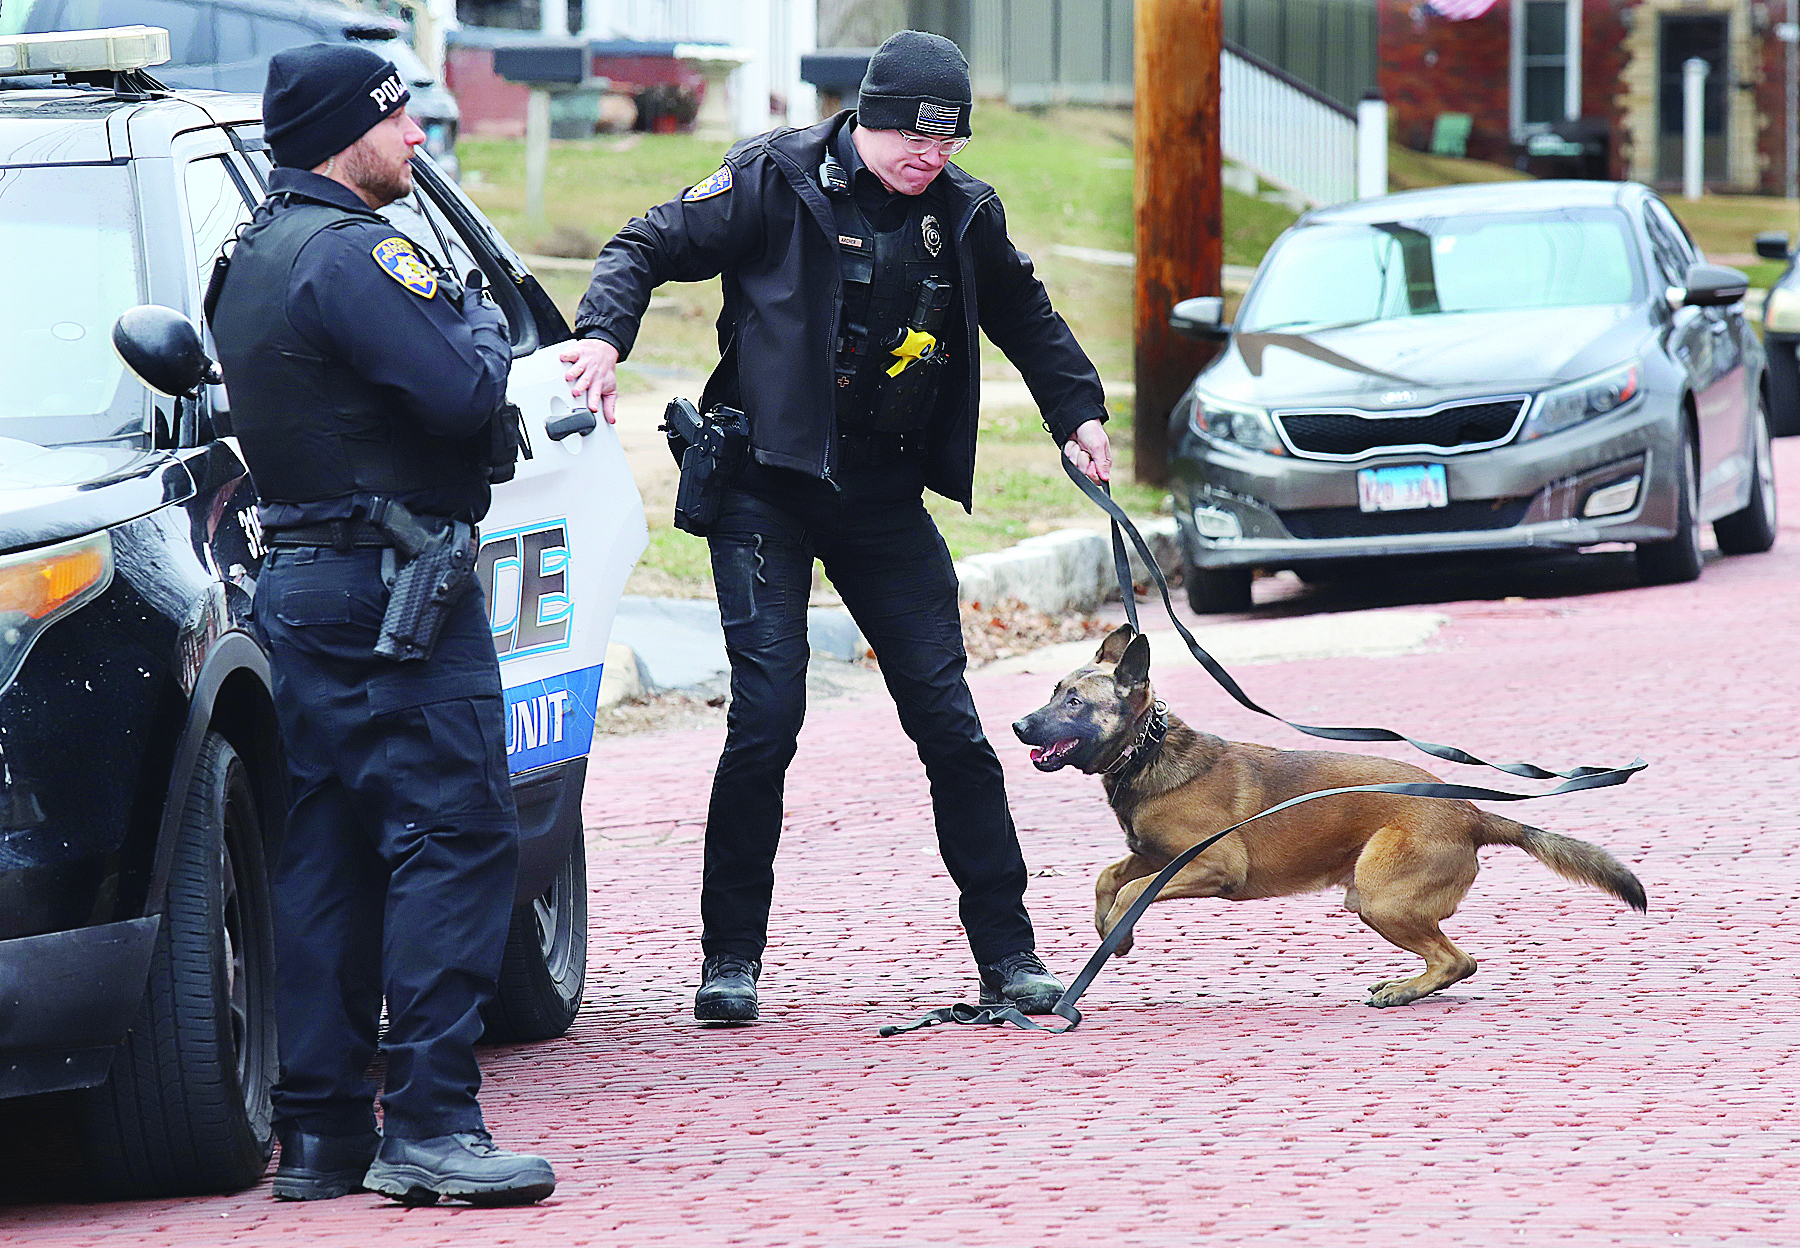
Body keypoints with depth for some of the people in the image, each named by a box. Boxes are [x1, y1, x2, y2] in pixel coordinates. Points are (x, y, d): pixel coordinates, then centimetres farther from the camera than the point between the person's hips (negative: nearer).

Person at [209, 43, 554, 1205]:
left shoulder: (256, 257, 17)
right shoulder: (352, 254, -15)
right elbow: (462, 393, -23)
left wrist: (449, 325, 10)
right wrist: (483, 322, -2)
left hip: (299, 579, 10)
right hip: (389, 582, -10)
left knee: (329, 851, 10)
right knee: (455, 836, -10)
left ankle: (320, 1129, 9)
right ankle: (429, 1125, -16)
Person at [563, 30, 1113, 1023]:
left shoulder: (964, 216, 4)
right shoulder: (777, 181, -8)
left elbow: (1025, 317, 23)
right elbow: (649, 246, -4)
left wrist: (1078, 411, 18)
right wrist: (604, 334, -20)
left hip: (886, 496, 4)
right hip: (767, 488, -4)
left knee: (948, 718, 1)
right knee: (767, 712, -11)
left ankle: (1005, 950, 8)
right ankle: (730, 956, 1)